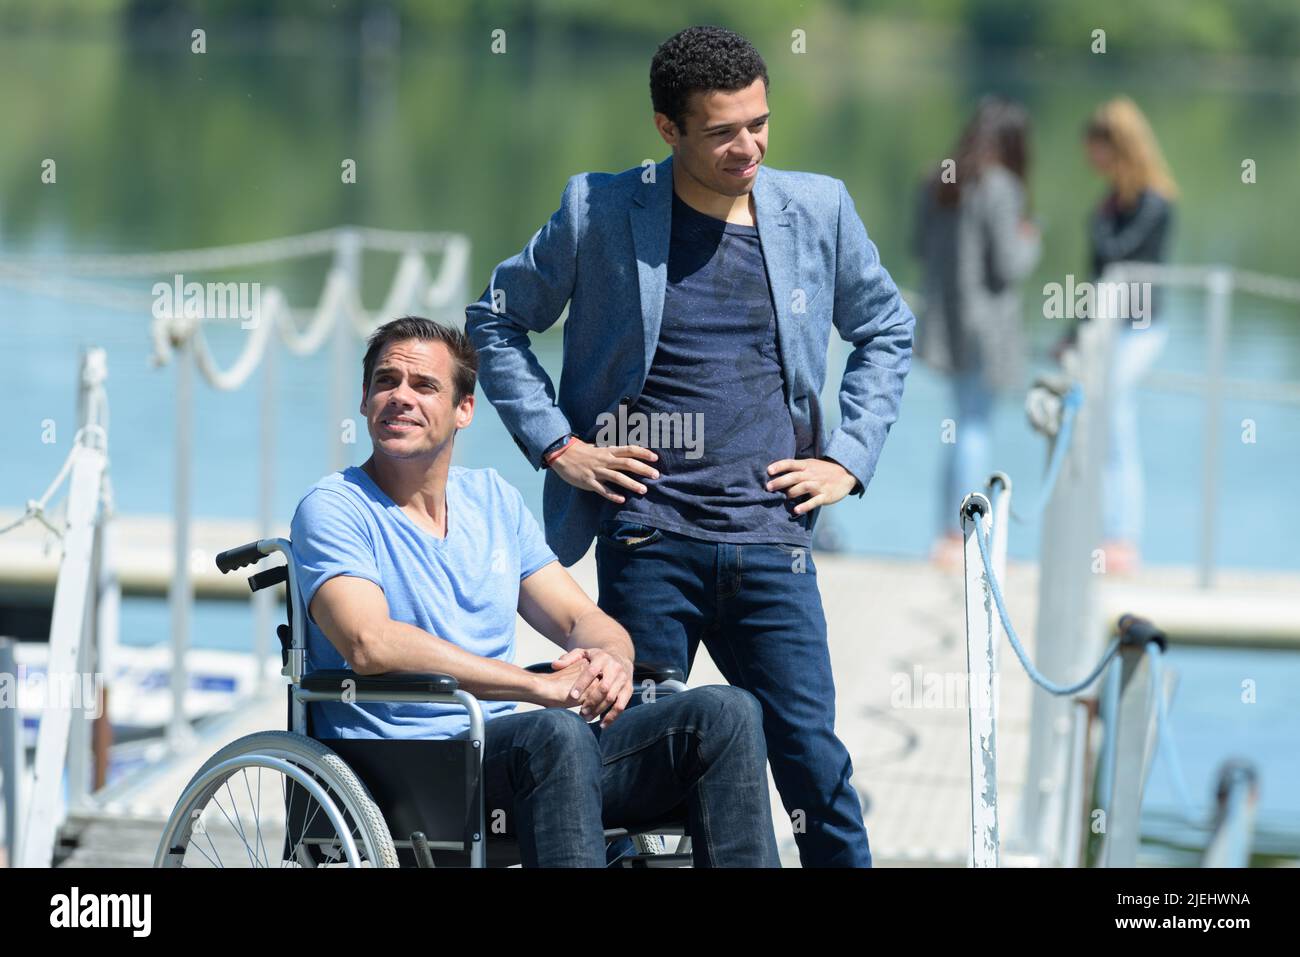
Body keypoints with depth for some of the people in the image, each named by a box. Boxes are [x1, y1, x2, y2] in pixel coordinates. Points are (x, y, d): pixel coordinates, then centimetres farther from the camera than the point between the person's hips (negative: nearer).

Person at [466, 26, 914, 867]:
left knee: (815, 758, -4)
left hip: (771, 539, 1)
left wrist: (849, 457, 11)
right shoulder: (601, 213, 1)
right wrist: (554, 443, 1)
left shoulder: (818, 211, 7)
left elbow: (888, 330, 22)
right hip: (647, 537, -1)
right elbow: (496, 321, 11)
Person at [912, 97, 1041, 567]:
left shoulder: (938, 183, 5)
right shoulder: (998, 188, -16)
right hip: (985, 319, -7)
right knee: (975, 427, 0)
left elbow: (920, 246, 13)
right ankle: (957, 537, 2)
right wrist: (1029, 241, 3)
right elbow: (1008, 265, -16)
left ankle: (948, 533, 16)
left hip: (944, 315, 7)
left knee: (966, 425, 16)